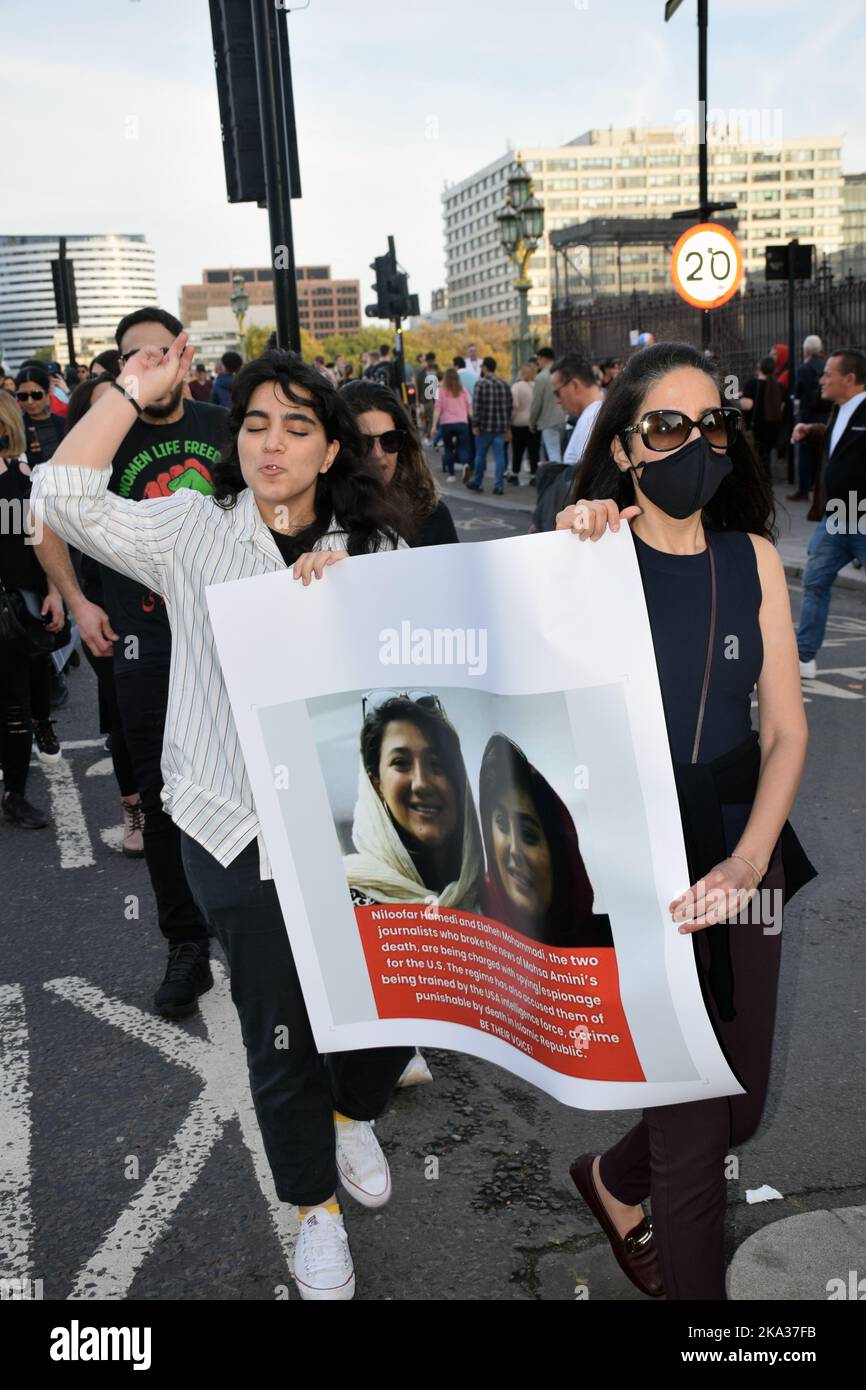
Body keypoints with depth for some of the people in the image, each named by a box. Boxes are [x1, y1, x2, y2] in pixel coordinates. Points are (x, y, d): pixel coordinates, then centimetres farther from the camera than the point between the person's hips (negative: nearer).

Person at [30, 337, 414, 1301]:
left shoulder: (373, 547, 6)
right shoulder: (193, 530, 0)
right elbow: (65, 501, -10)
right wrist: (131, 393, -7)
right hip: (239, 824, -2)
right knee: (280, 1031, 9)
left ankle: (353, 1117, 50)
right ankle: (317, 1207, 35)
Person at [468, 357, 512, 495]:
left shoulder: (481, 383, -9)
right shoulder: (504, 384, 7)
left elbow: (477, 406, -13)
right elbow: (510, 406, 9)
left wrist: (475, 425, -9)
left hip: (485, 426, -4)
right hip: (501, 426, 4)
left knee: (480, 455, 9)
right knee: (499, 455, 3)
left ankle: (477, 482, 20)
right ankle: (499, 485, 0)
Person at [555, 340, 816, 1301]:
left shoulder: (753, 558, 1)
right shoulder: (598, 556, -9)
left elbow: (786, 729, -1)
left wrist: (748, 861, -15)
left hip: (745, 864, 5)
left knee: (741, 1107, 17)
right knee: (693, 1126, 2)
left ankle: (614, 1178, 47)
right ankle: (695, 1282, 31)